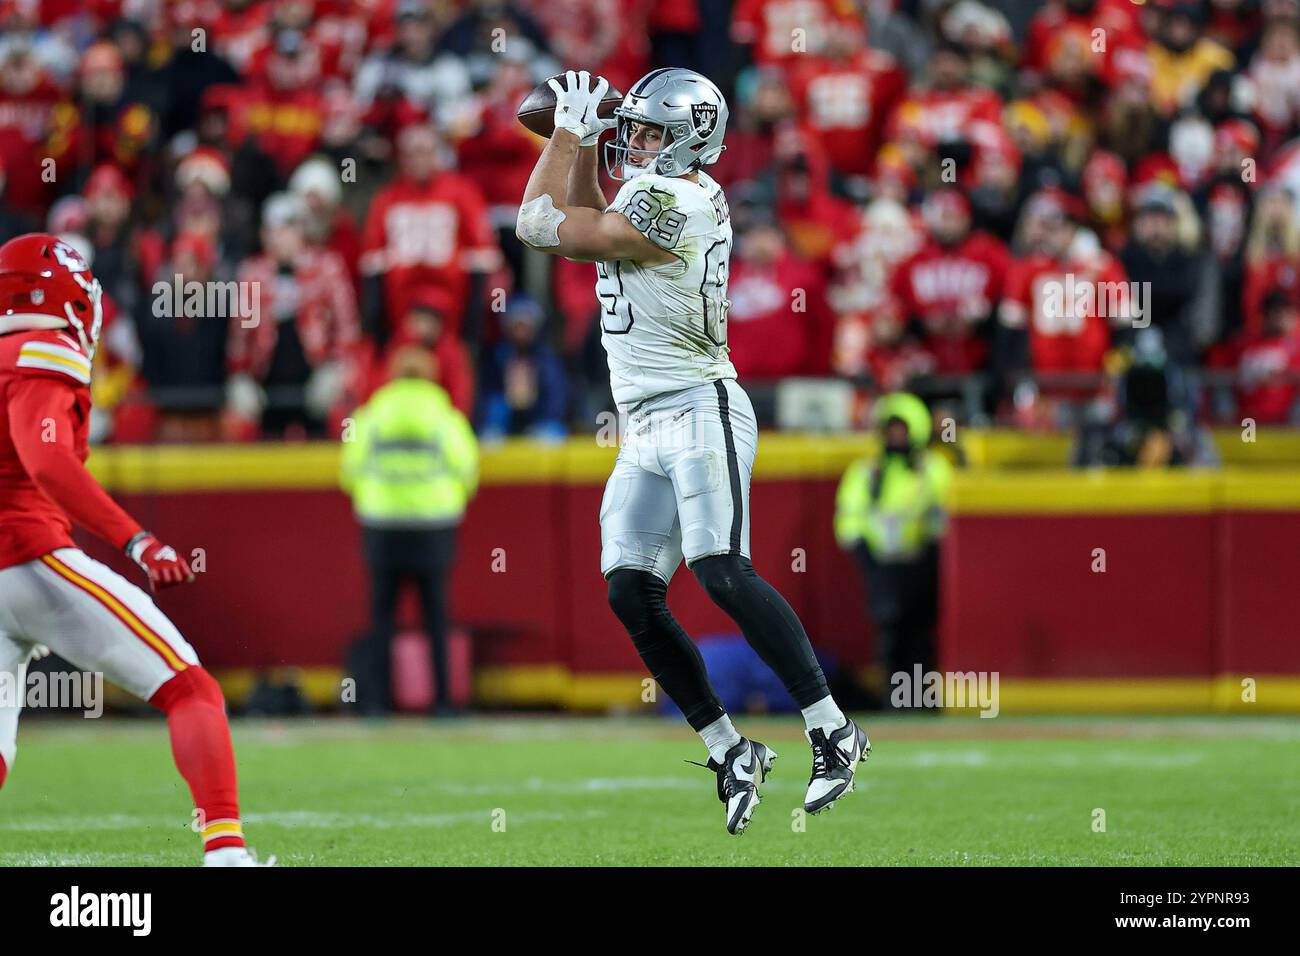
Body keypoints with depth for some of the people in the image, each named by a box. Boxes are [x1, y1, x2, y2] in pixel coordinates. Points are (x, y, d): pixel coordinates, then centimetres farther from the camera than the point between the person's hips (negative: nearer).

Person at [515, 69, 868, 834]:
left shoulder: (664, 208, -17)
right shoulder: (695, 196, 13)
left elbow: (540, 225, -8)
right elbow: (585, 230, 30)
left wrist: (569, 133, 2)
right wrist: (587, 144, 20)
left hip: (698, 412, -10)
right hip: (650, 429, 10)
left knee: (722, 571, -20)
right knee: (632, 593, 1)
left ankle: (833, 732, -17)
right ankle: (731, 753, 6)